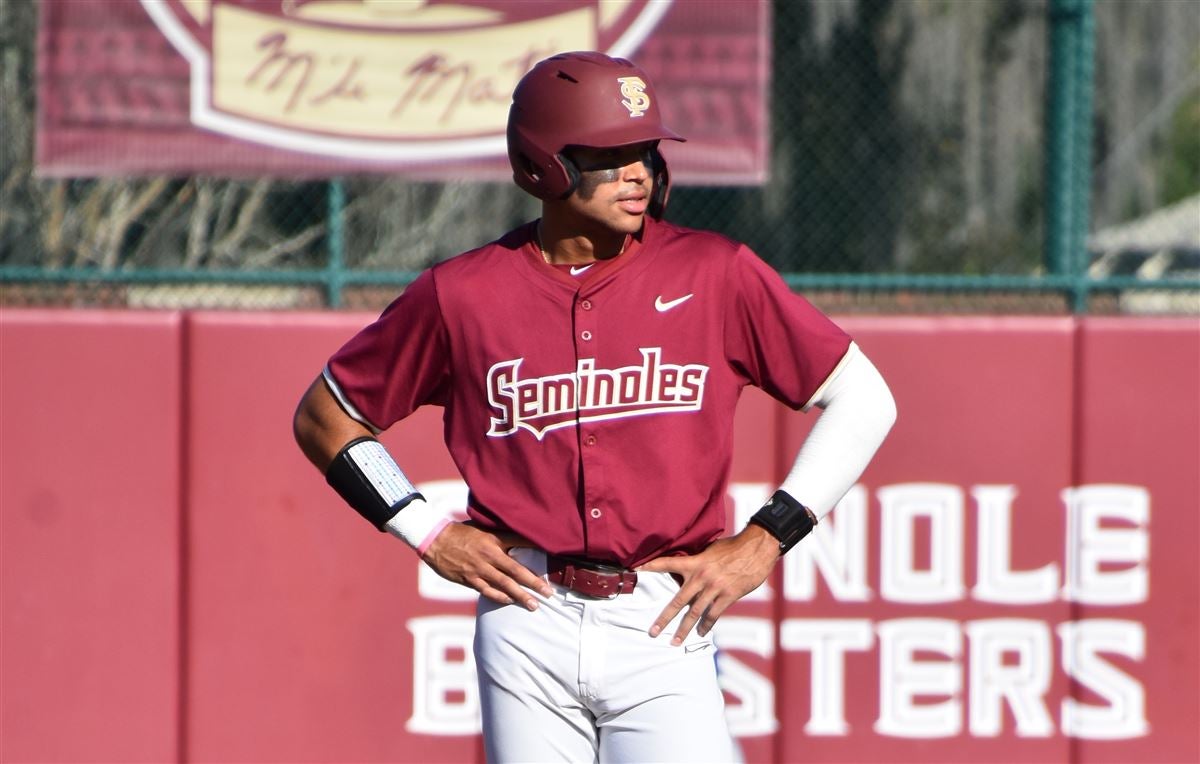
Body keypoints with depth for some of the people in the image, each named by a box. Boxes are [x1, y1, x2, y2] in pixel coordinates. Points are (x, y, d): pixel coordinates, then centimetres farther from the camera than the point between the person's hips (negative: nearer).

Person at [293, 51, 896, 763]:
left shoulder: (717, 275, 1)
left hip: (665, 623, -1)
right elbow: (324, 416, 15)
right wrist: (429, 533, 4)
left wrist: (765, 541, -2)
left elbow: (865, 401, 5)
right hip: (529, 625, 1)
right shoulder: (461, 295, 3)